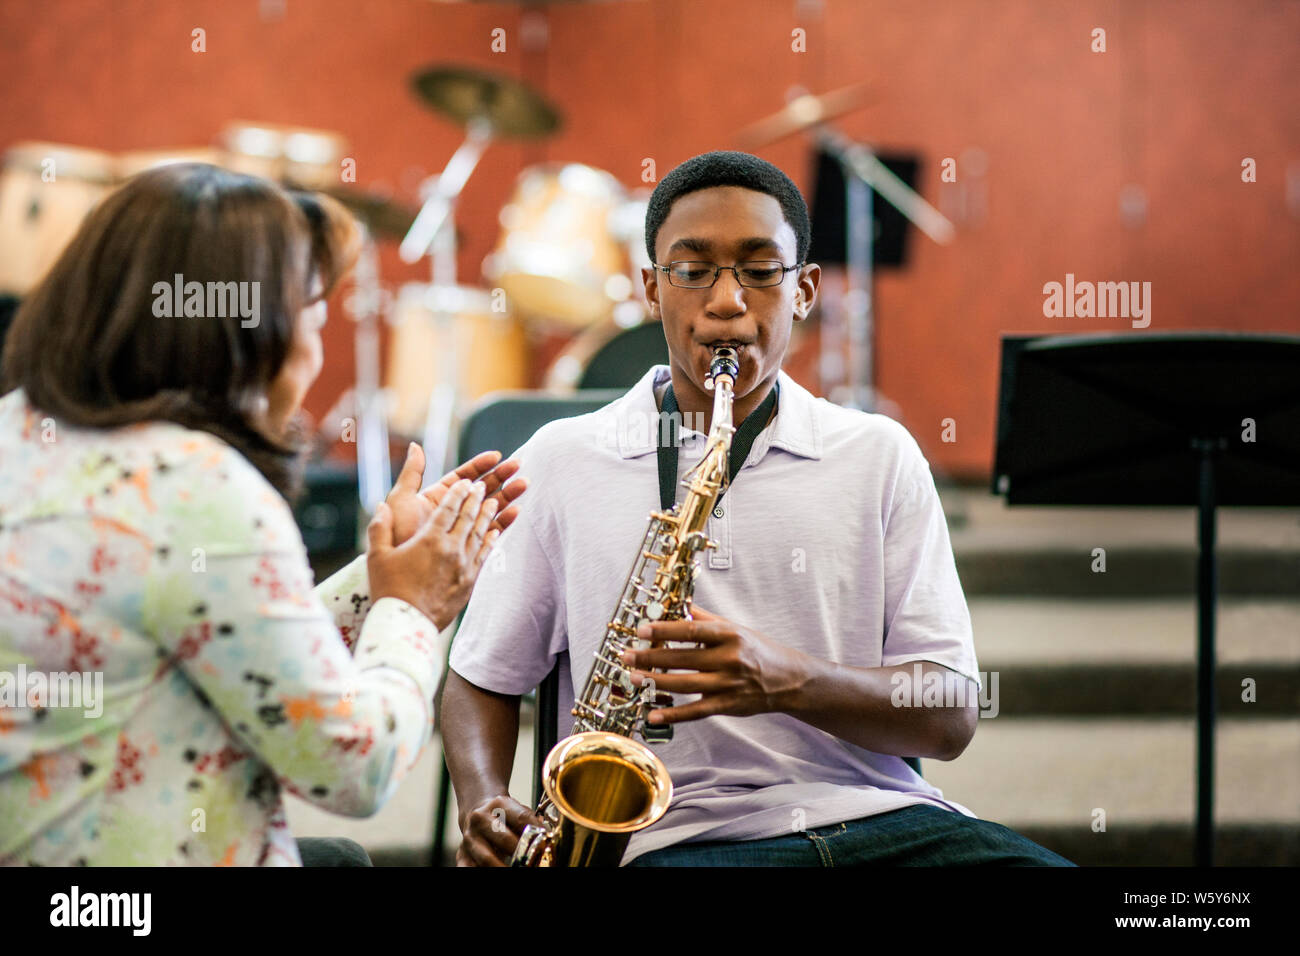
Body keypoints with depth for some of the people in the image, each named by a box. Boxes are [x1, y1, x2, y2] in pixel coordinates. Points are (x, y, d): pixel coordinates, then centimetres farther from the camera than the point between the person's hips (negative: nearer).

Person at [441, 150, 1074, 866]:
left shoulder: (880, 455, 11)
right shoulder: (561, 462, 12)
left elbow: (951, 716, 5)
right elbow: (484, 677, 18)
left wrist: (788, 680, -14)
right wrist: (484, 808, -3)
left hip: (879, 815, 2)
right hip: (679, 833, -2)